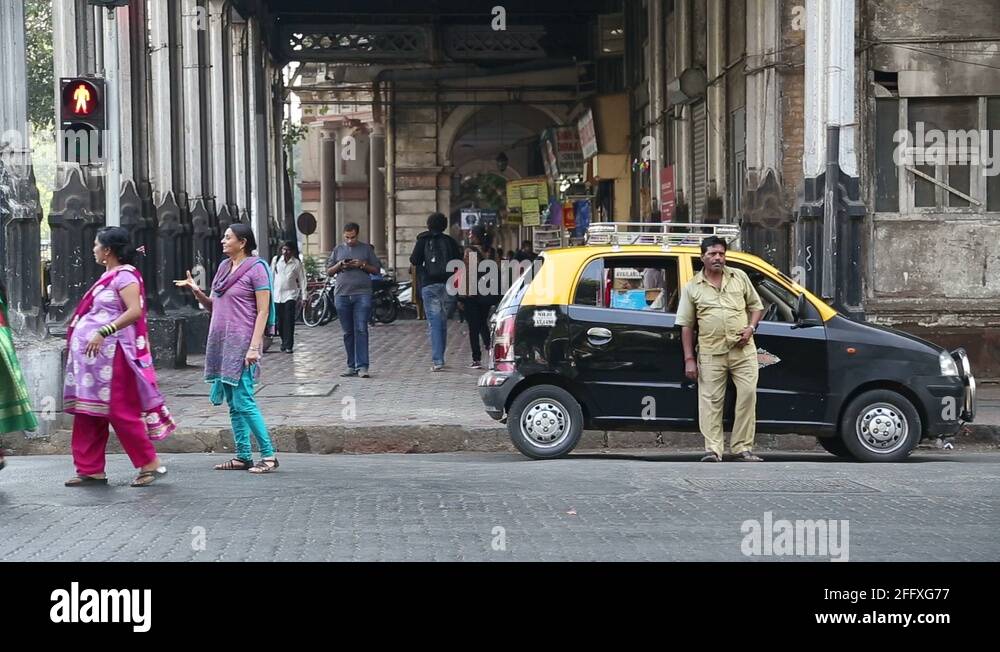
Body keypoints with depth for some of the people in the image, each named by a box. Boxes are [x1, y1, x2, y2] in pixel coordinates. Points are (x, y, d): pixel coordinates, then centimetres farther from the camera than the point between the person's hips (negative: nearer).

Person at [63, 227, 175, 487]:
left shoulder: (125, 276, -12)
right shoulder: (109, 275, 16)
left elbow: (135, 311, -24)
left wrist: (103, 332, -28)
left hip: (111, 353, -10)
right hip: (93, 354, 10)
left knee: (120, 411, -8)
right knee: (87, 411, 8)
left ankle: (150, 463, 2)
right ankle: (91, 470, 13)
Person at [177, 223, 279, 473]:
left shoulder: (255, 268, -7)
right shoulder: (224, 267, 15)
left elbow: (263, 312, -11)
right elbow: (213, 306, 21)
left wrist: (254, 347, -18)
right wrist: (196, 291, 3)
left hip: (241, 344, -8)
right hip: (220, 341, 8)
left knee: (243, 402, -12)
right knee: (233, 404, 8)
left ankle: (268, 455, -7)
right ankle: (243, 457, 12)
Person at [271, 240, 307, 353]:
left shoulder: (297, 263, -1)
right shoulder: (276, 260, 5)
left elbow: (302, 280, 1)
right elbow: (271, 276, 13)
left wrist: (304, 296, -4)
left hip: (291, 294, -3)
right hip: (277, 294, 3)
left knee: (289, 321, -11)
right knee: (280, 321, 6)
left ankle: (289, 346, -12)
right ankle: (284, 342, 22)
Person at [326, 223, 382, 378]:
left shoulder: (366, 249, 8)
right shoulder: (338, 250, 15)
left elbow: (376, 270, 9)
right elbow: (329, 271, 16)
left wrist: (362, 265, -8)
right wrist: (339, 265, -3)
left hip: (362, 294, -3)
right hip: (342, 295, 3)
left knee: (361, 330, -11)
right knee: (348, 332, 6)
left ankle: (362, 366, -13)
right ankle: (352, 366, 12)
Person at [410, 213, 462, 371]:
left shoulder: (423, 240, 0)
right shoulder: (450, 241, 7)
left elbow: (414, 260, -5)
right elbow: (459, 262, 5)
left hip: (429, 285, -3)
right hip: (448, 285, 3)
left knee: (434, 323, -6)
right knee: (443, 322, 15)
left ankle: (437, 360, -15)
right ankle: (438, 357, 20)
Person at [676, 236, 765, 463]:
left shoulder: (739, 277, 11)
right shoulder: (692, 287, 6)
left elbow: (756, 305, 18)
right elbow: (686, 325, 6)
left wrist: (751, 328, -2)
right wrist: (689, 359, 0)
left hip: (743, 350, 1)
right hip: (711, 354, -1)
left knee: (748, 395, -5)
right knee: (710, 401, -4)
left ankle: (743, 447, 2)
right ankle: (713, 449, -1)